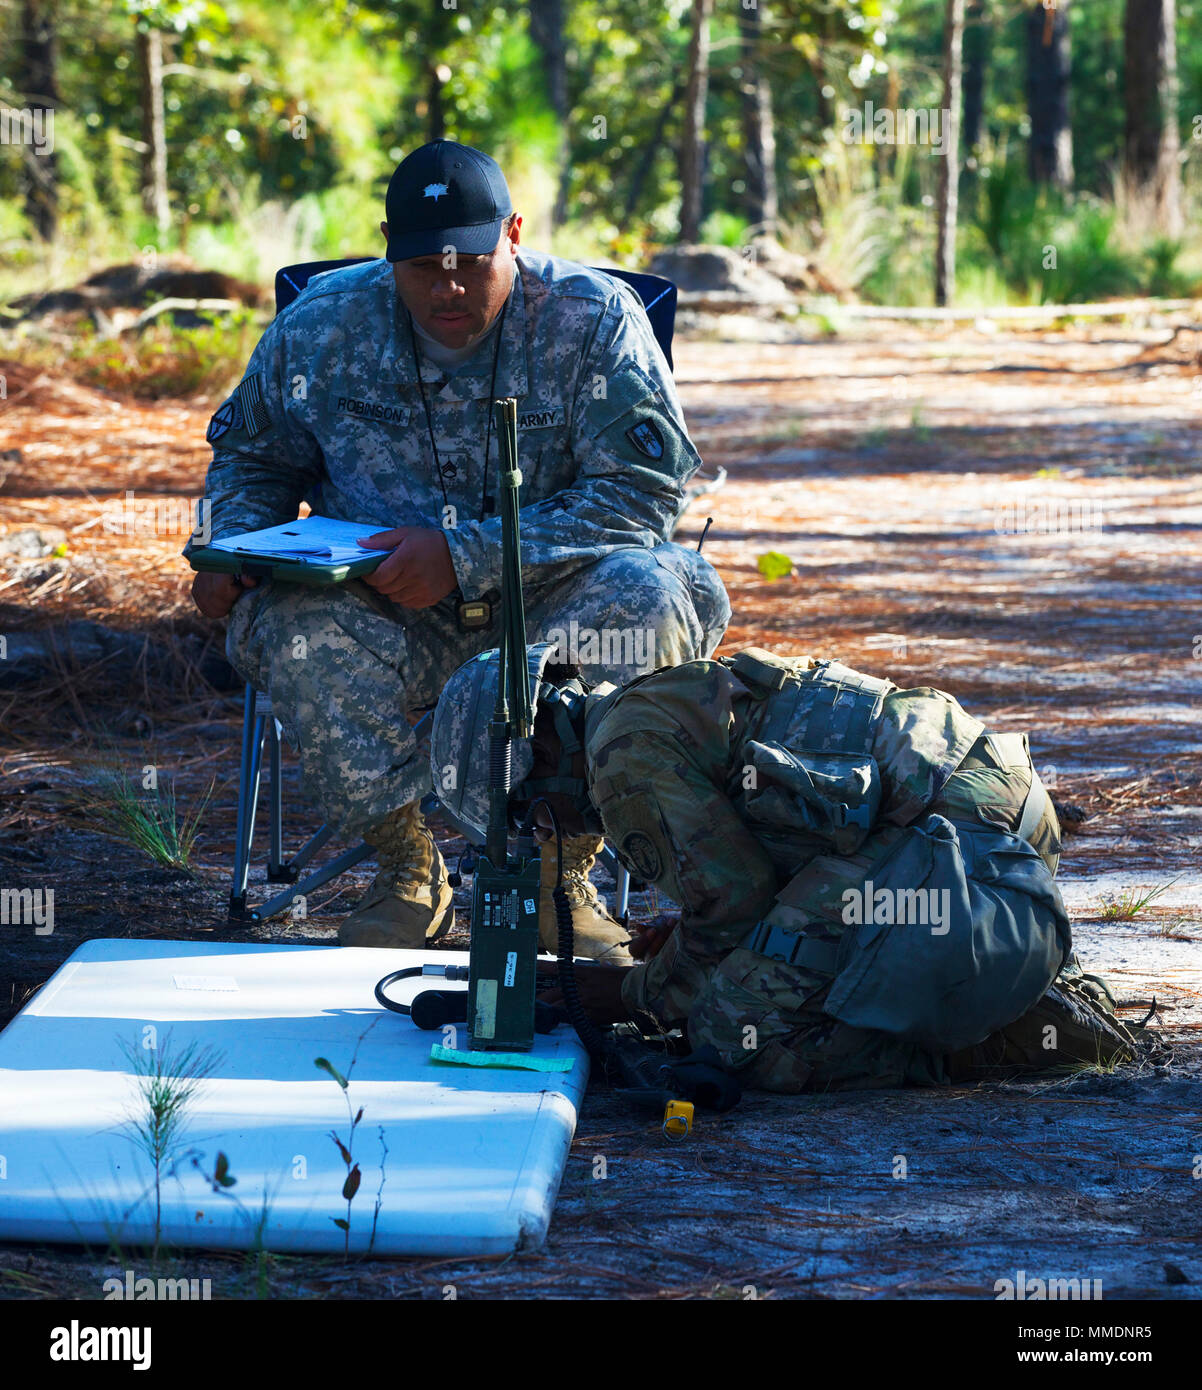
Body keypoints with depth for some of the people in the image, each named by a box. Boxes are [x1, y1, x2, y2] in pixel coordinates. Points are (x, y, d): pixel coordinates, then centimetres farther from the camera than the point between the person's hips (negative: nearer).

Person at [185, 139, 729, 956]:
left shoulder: (592, 321, -8)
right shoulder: (322, 328, 1)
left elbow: (646, 492, -15)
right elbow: (253, 453, 19)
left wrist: (465, 552, -24)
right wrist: (233, 550, -4)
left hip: (553, 610, -1)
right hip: (392, 622, 1)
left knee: (650, 593, -33)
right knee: (289, 619, -30)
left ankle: (566, 867, -16)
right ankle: (408, 865, -12)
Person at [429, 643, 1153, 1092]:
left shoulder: (626, 751, -4)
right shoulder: (673, 697, 29)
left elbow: (735, 907, -4)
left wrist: (636, 995, 11)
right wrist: (685, 933, 26)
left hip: (947, 835, -10)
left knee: (738, 1028, -10)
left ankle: (1017, 1036, -11)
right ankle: (1051, 987, 12)